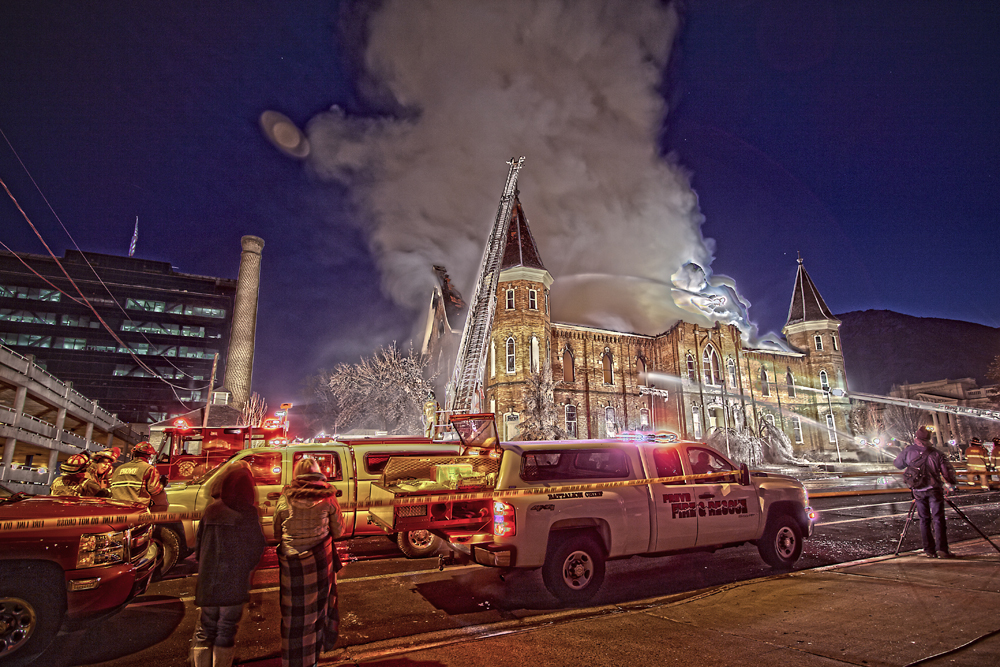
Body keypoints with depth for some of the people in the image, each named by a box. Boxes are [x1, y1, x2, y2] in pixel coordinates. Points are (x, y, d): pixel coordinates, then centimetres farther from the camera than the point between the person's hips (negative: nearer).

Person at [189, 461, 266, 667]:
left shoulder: (211, 511, -2)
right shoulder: (247, 514, -14)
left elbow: (198, 545, 5)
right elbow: (256, 548, -8)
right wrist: (246, 571, 10)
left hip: (208, 581, 4)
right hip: (235, 583, -4)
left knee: (205, 630, 18)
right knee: (226, 632, 9)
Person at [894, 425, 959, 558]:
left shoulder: (908, 451, -1)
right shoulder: (936, 453, -5)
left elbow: (898, 464, 14)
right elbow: (947, 471, -3)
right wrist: (952, 485, 15)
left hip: (918, 491, 2)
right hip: (934, 489, -1)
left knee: (924, 520, 9)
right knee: (938, 518, 1)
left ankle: (929, 550, 9)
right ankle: (942, 549, -6)